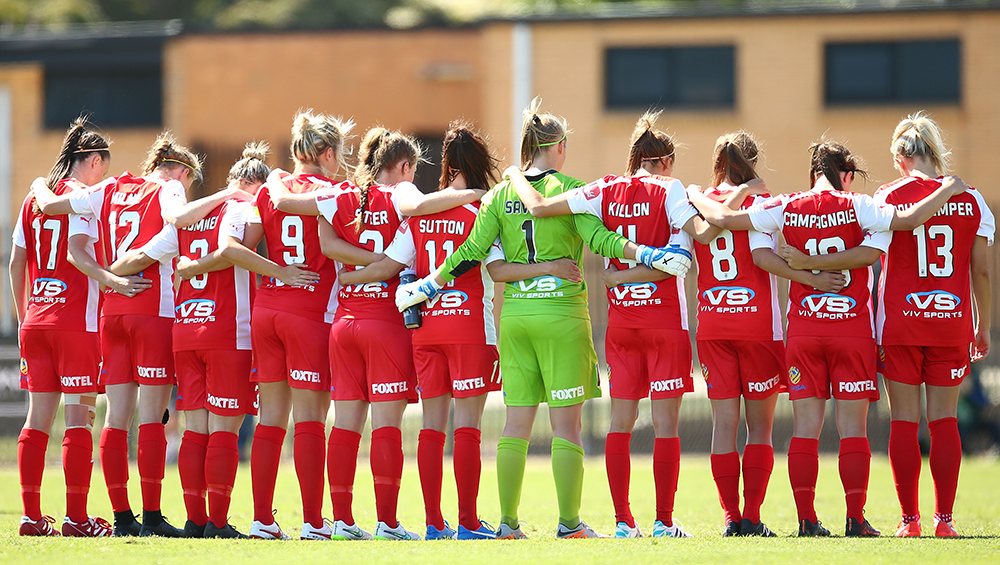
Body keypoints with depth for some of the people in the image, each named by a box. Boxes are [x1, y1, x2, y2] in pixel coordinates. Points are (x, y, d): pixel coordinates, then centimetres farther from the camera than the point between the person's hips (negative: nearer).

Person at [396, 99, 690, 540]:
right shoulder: (570, 188, -4)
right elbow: (598, 239, -15)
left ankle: (508, 522, 6)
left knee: (516, 423, 7)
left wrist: (428, 285, 11)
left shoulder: (499, 195, 6)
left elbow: (471, 252, 2)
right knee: (566, 424, -1)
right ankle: (569, 523, -2)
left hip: (514, 313, 4)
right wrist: (647, 254, -18)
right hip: (562, 312, -4)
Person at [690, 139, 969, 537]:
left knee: (806, 426, 4)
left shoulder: (786, 209, 2)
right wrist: (948, 190, 0)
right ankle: (856, 518, -3)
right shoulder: (855, 207, -5)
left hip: (803, 329, 2)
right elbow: (909, 219, -13)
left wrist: (696, 197, 21)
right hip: (852, 330, -2)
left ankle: (806, 519, 0)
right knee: (853, 428, 0)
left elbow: (724, 218, 2)